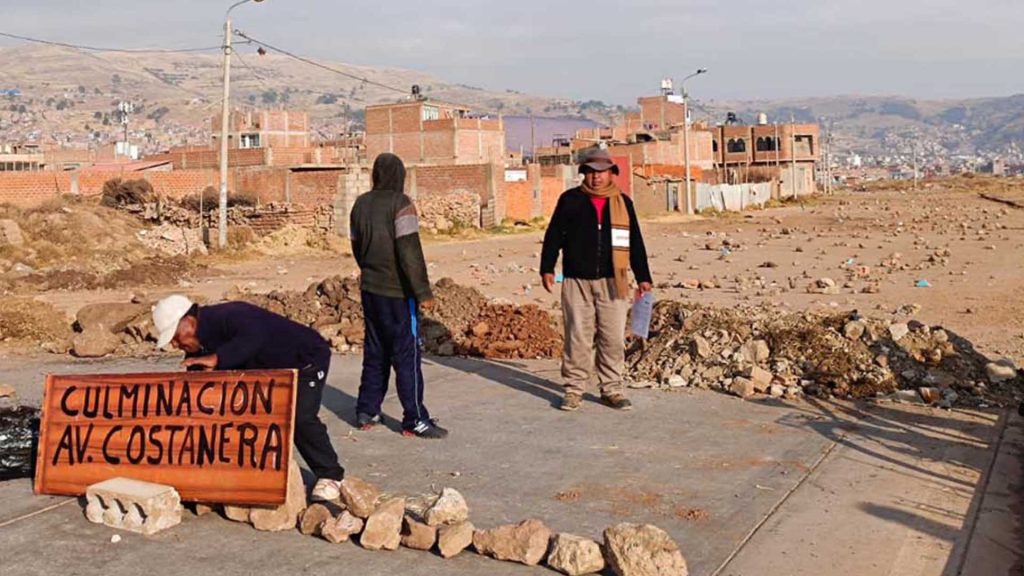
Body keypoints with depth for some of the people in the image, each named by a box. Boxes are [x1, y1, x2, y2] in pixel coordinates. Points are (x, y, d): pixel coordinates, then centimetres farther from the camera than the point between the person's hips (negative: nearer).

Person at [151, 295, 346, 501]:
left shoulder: (226, 316, -32)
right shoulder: (199, 347, -3)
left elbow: (255, 337, -52)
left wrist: (216, 359, -54)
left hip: (307, 358, -9)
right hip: (271, 370, 9)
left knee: (300, 418, -21)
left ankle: (330, 476, -5)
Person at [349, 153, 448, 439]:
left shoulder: (361, 204, 8)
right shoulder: (400, 204, -14)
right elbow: (409, 251, -20)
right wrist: (423, 291, -18)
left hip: (370, 289, 7)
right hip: (398, 292, -7)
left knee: (375, 351, 16)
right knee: (406, 354, -3)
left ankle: (367, 410, 20)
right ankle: (415, 419, -1)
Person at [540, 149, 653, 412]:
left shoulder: (623, 202, 10)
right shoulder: (570, 200, 6)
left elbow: (635, 242, 13)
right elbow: (554, 235, 7)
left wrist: (643, 277, 11)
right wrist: (547, 269, 0)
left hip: (612, 282, 1)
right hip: (577, 281, -1)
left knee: (613, 338, 2)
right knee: (578, 338, 0)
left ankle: (612, 389, 12)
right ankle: (574, 389, 9)